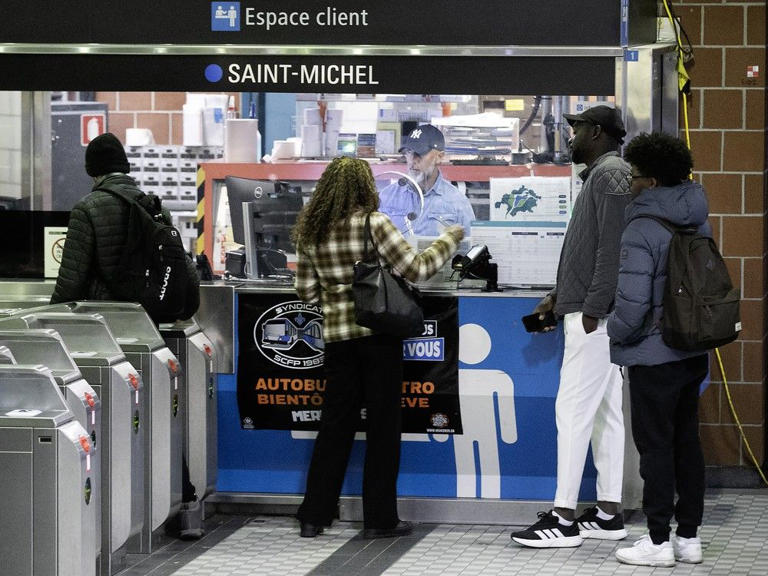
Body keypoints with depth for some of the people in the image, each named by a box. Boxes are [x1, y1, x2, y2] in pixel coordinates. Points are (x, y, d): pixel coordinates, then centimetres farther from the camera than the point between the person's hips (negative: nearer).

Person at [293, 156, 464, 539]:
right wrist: (449, 240, 5)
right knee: (383, 424, 5)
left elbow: (306, 292, 9)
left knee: (335, 423, 12)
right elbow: (416, 270, -8)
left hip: (338, 335, 5)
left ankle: (314, 517, 12)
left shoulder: (310, 233, 3)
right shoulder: (374, 224, -12)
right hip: (379, 333, -4)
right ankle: (379, 518, 8)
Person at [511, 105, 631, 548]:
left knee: (573, 410, -11)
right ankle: (609, 513, 14)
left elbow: (612, 248, -21)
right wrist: (559, 297, 23)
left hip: (595, 315, -11)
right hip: (594, 313, 11)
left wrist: (592, 309, -23)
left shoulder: (611, 174, -12)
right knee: (605, 412, 10)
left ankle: (563, 519, -11)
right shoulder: (602, 174, 21)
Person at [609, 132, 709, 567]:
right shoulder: (699, 224, 7)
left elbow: (633, 304, -22)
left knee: (655, 446, 0)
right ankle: (689, 536, 19)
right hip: (693, 352, 8)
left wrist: (616, 333, -4)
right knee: (687, 442, 13)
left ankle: (658, 542, 4)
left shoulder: (642, 231, -19)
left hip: (654, 356, -7)